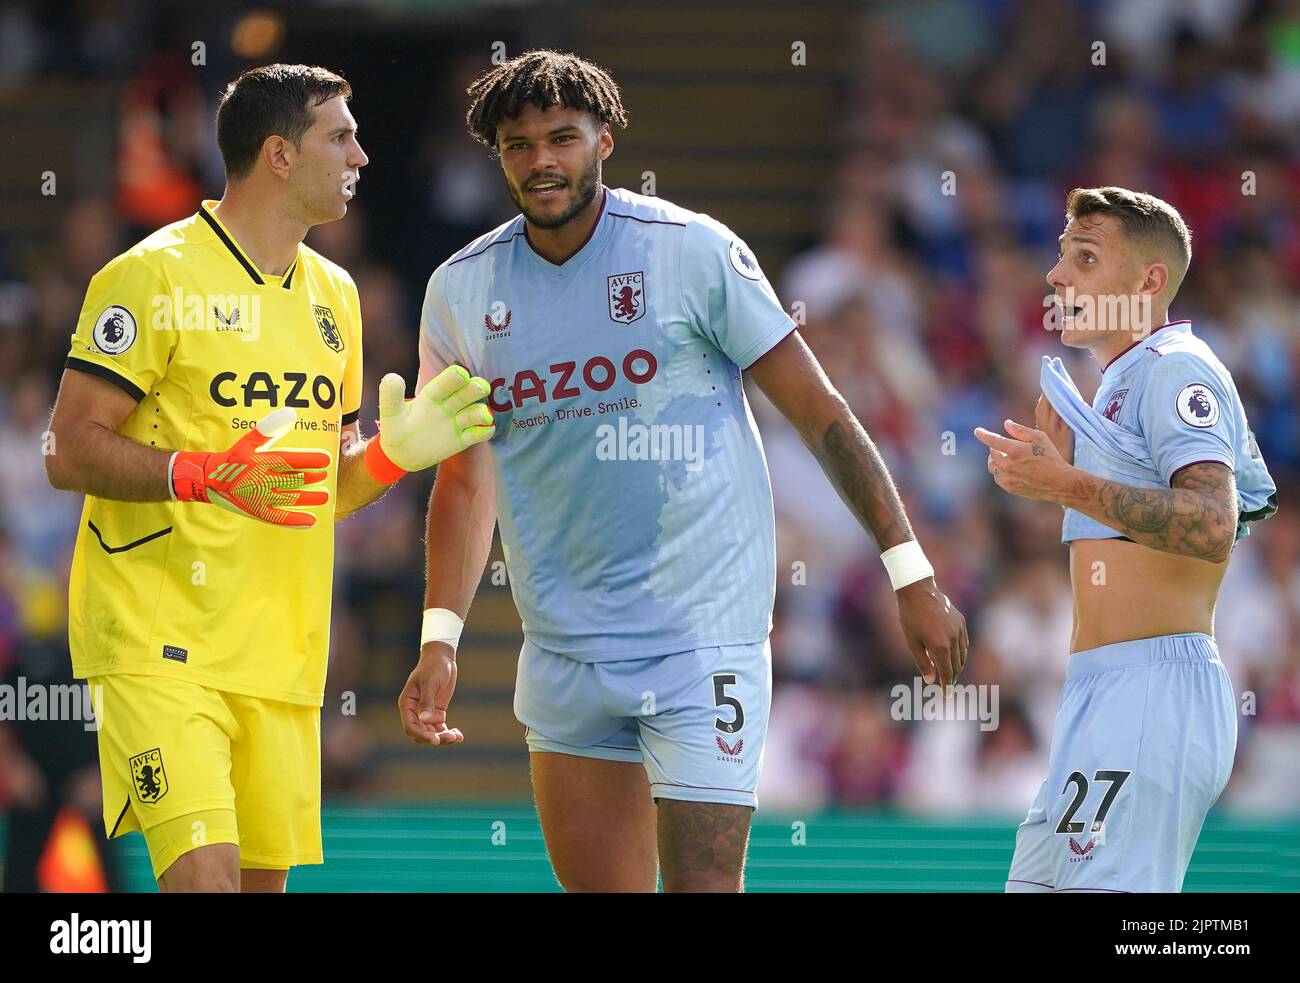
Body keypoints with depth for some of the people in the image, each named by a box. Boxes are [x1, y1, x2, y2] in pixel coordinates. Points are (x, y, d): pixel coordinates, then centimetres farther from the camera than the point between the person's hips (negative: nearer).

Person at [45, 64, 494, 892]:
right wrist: (207, 475, -24)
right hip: (162, 643, -7)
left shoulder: (332, 294, 17)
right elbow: (70, 451, -10)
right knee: (204, 874, -20)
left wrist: (391, 454, 2)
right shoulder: (156, 276, -7)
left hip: (282, 654, 7)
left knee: (264, 877, 5)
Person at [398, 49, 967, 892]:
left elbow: (820, 411, -4)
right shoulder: (461, 291, 4)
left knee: (701, 884, -10)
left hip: (703, 633, -4)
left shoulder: (693, 251, -7)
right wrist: (440, 641, -7)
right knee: (595, 883, 7)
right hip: (562, 653, 4)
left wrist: (912, 578, -6)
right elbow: (467, 480, 6)